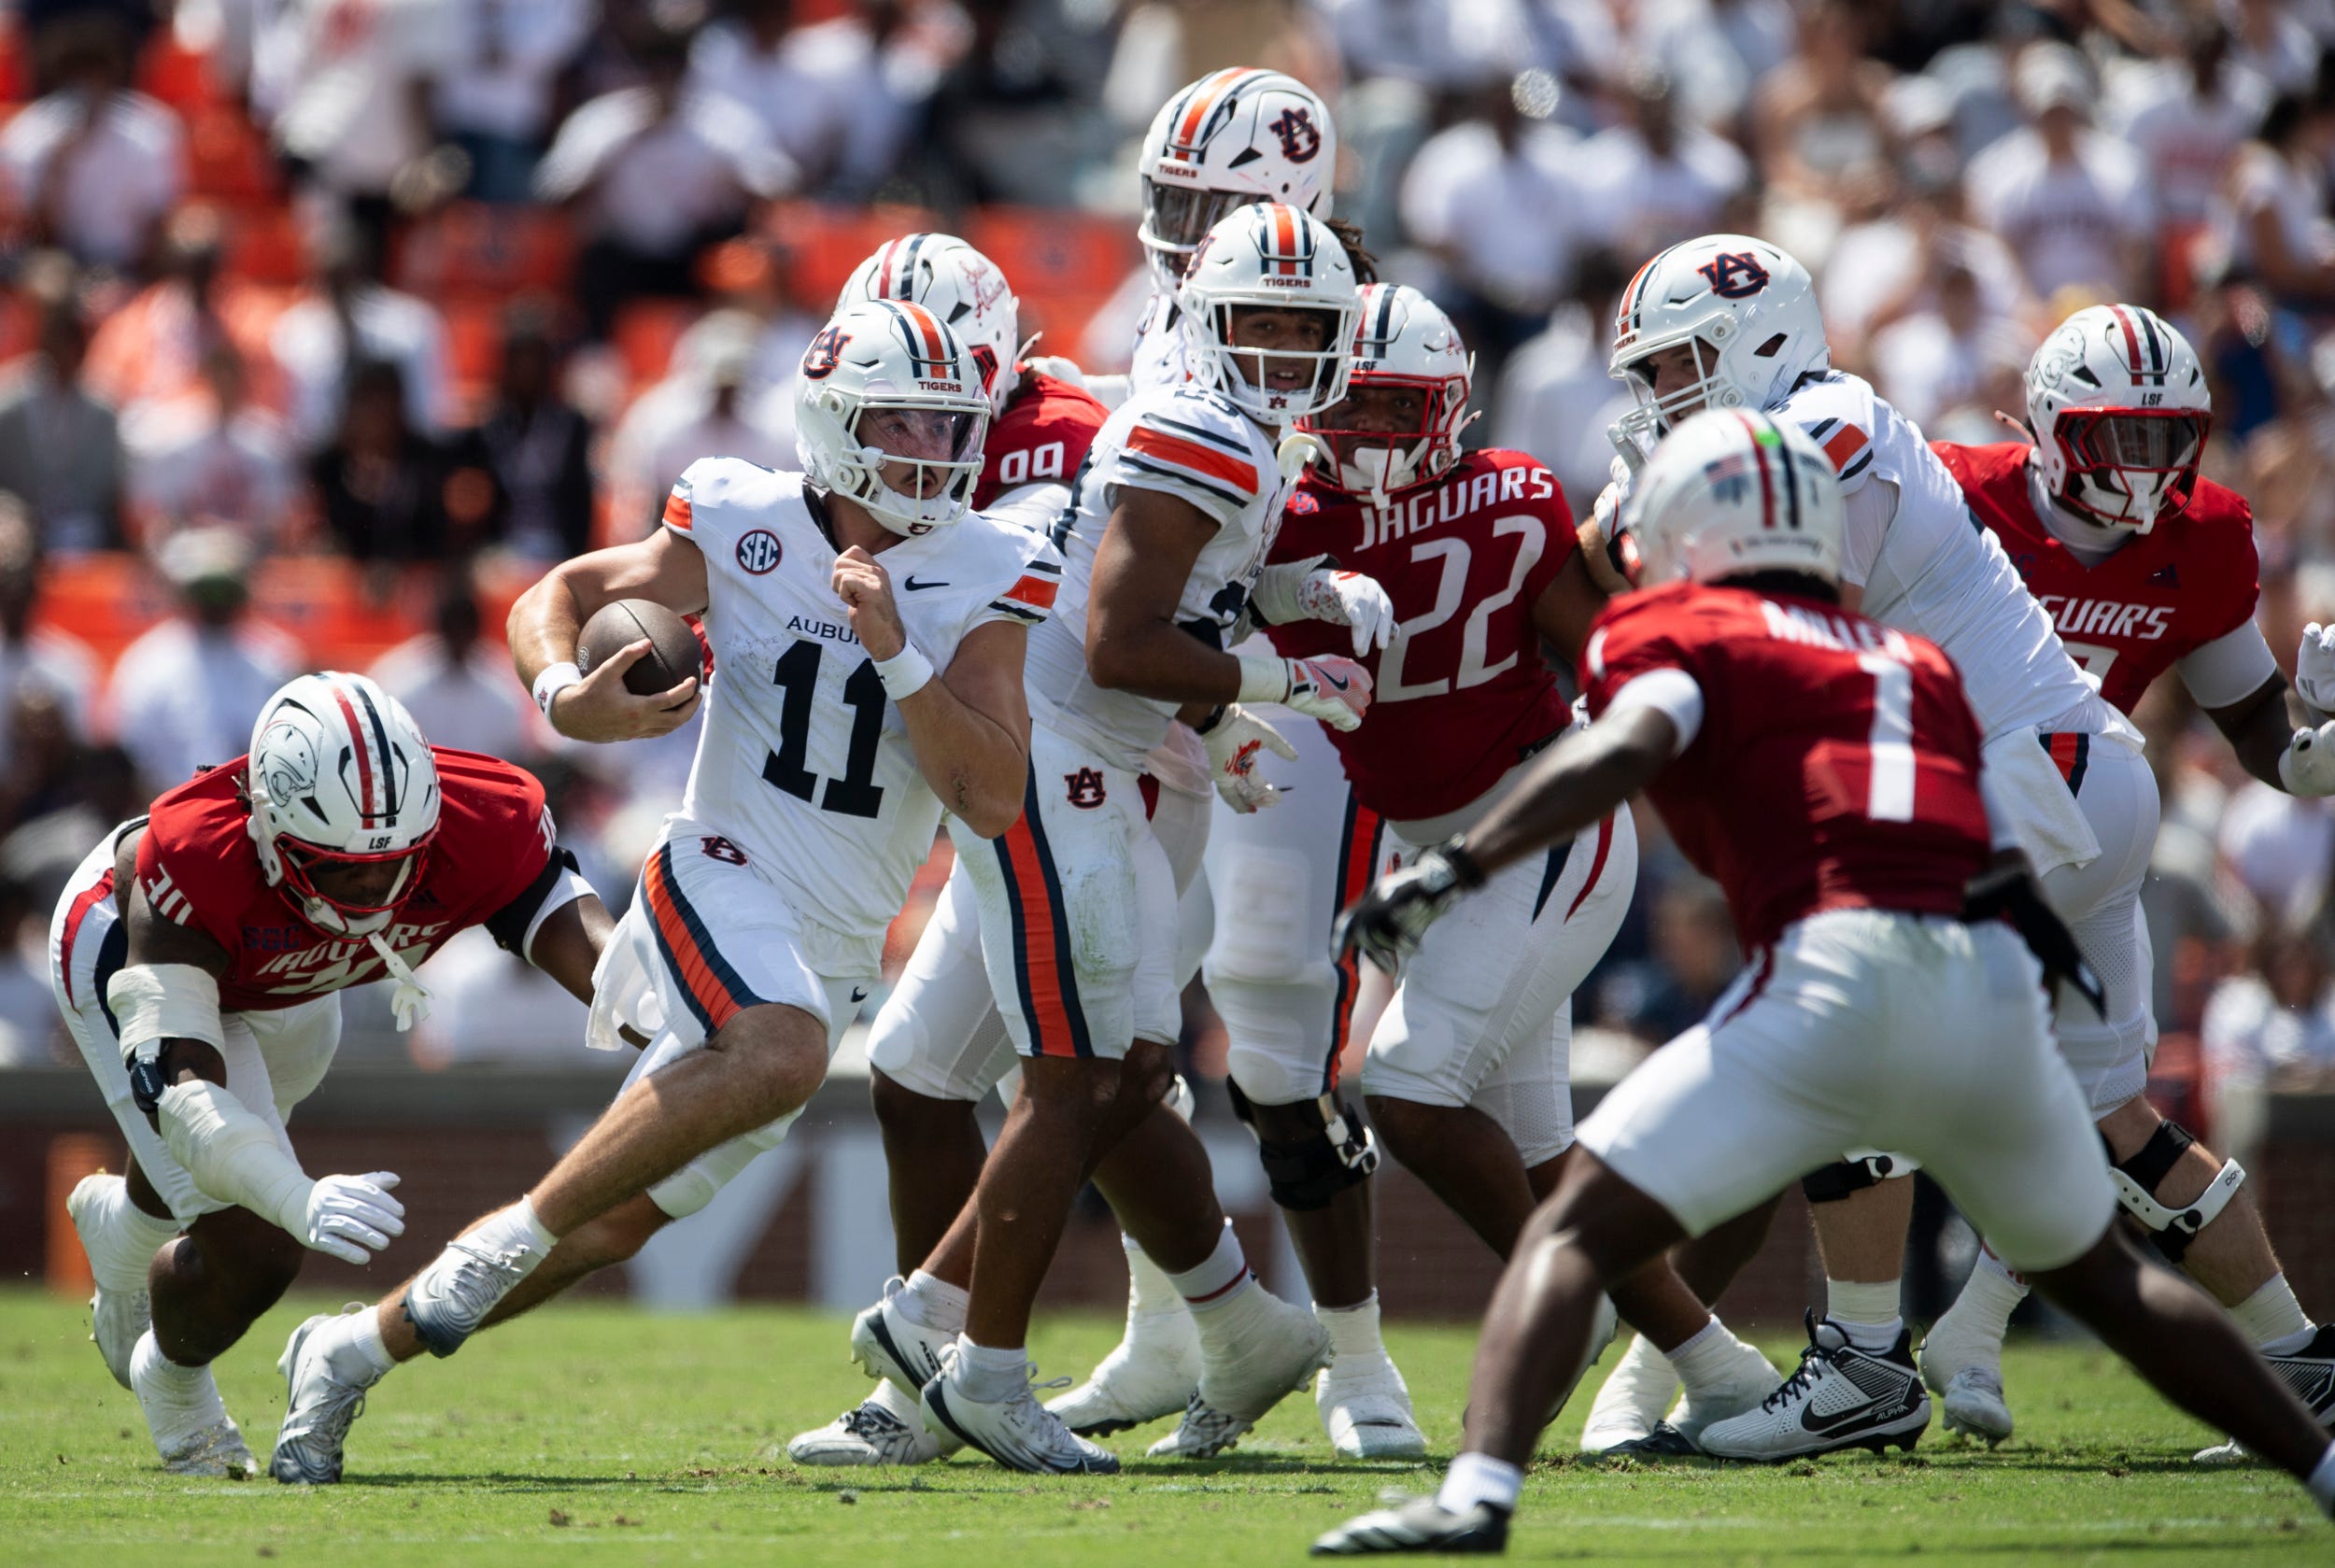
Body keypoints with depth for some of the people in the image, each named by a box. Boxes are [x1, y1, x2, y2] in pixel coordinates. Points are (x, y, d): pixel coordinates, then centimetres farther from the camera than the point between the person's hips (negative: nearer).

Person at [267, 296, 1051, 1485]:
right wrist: (565, 694, -16)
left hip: (835, 947, 4)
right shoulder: (744, 528, -5)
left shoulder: (987, 582, -3)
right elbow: (557, 597, 6)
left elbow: (993, 802, -10)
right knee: (784, 1054, -36)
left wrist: (897, 653, -21)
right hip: (721, 883, -4)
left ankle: (354, 1347, 22)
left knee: (620, 1217, 5)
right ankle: (515, 1235, -23)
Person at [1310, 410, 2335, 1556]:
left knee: (1575, 1234, -3)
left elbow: (1625, 747, -10)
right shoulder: (1914, 663, 29)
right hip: (1995, 990, 5)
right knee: (2098, 1276, 28)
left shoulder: (1673, 634, 11)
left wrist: (1454, 869, -16)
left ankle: (1478, 1490, -22)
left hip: (1835, 977, -5)